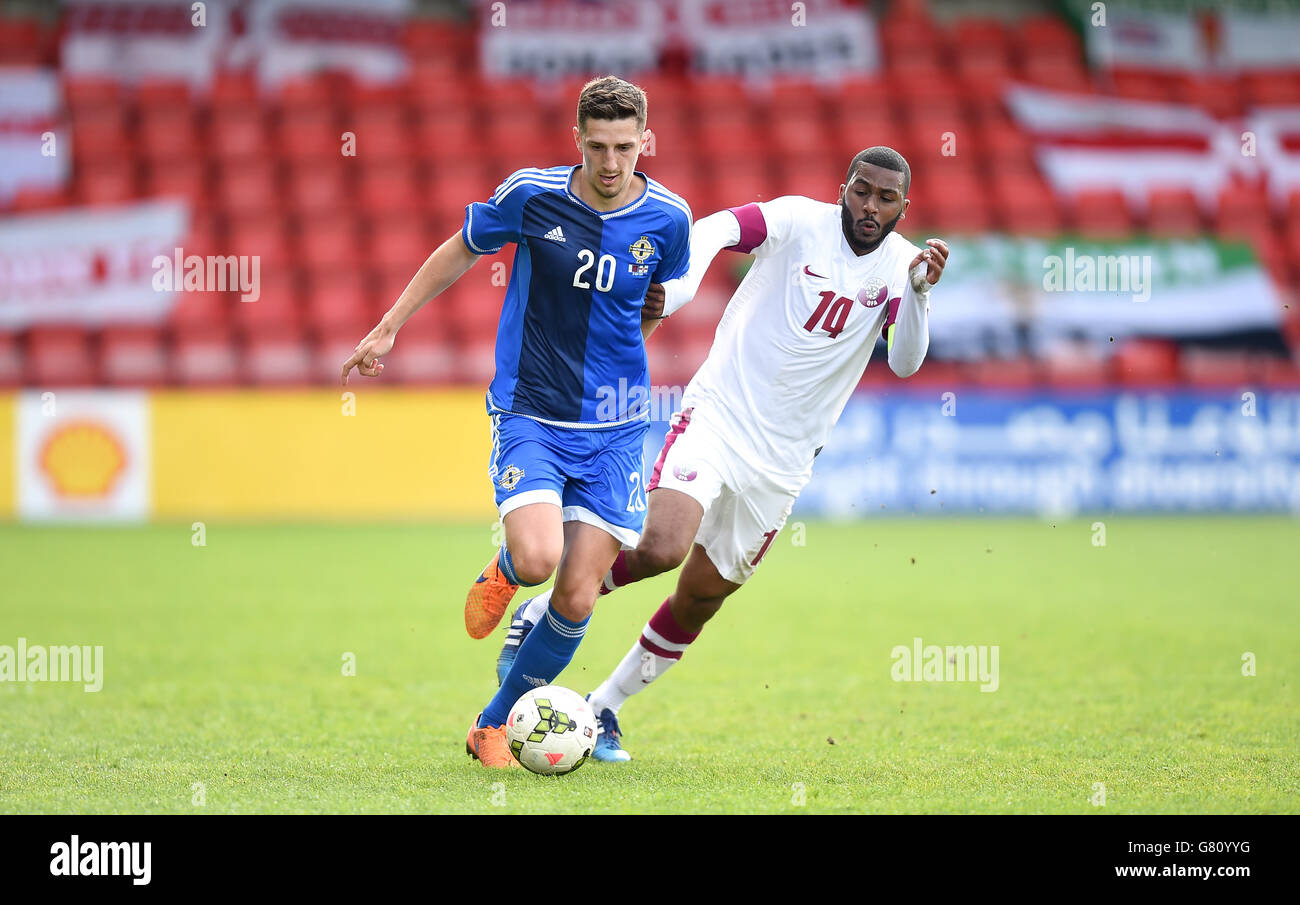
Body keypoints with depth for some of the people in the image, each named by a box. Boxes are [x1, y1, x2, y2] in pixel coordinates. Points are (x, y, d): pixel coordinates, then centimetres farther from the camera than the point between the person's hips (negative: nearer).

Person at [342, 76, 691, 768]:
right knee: (538, 559, -25)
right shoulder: (531, 195, -9)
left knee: (577, 598, -4)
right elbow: (460, 252, 8)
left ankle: (494, 725, 17)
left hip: (614, 429, 2)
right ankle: (503, 571, 15)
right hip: (528, 416, -2)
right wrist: (389, 327, 11)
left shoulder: (668, 218, -5)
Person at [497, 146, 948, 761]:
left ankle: (605, 705, 28)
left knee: (702, 598, 8)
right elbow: (713, 230, -24)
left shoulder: (901, 263, 2)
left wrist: (920, 292, -24)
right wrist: (676, 289, -42)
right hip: (717, 416, -4)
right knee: (661, 548, -26)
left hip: (783, 458, 4)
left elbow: (905, 363, -8)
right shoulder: (799, 221, -9)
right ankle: (541, 615, -1)